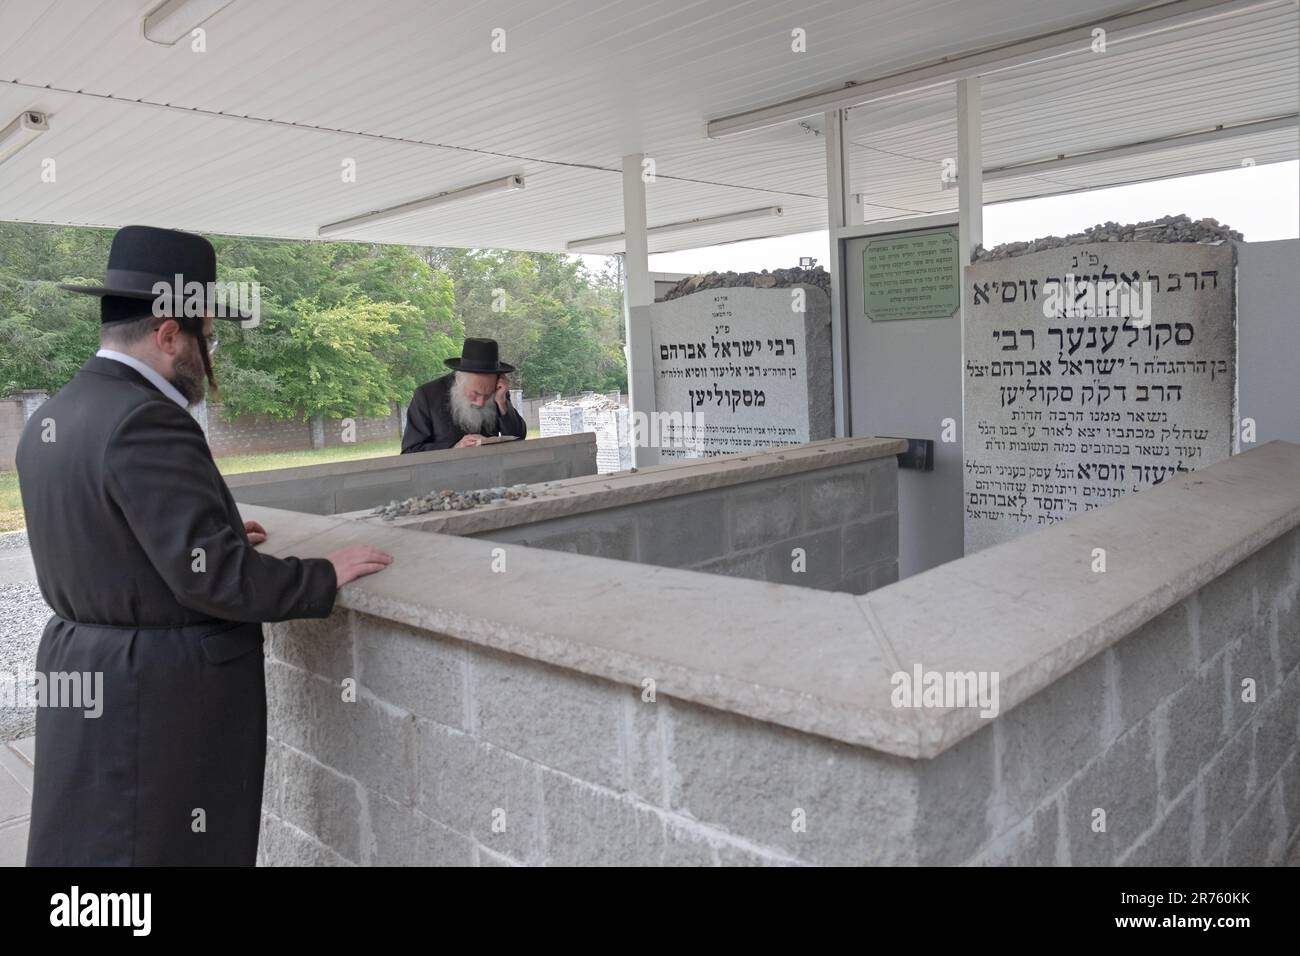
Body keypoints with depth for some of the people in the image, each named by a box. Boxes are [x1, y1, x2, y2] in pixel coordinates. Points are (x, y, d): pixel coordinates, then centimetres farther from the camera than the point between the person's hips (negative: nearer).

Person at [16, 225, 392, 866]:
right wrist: (325, 577, -13)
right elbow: (212, 577, -25)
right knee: (156, 844, 5)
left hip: (77, 670, 9)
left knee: (82, 842, 20)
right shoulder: (145, 422, -23)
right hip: (160, 695, -9)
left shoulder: (51, 418, 7)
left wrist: (218, 533, 15)